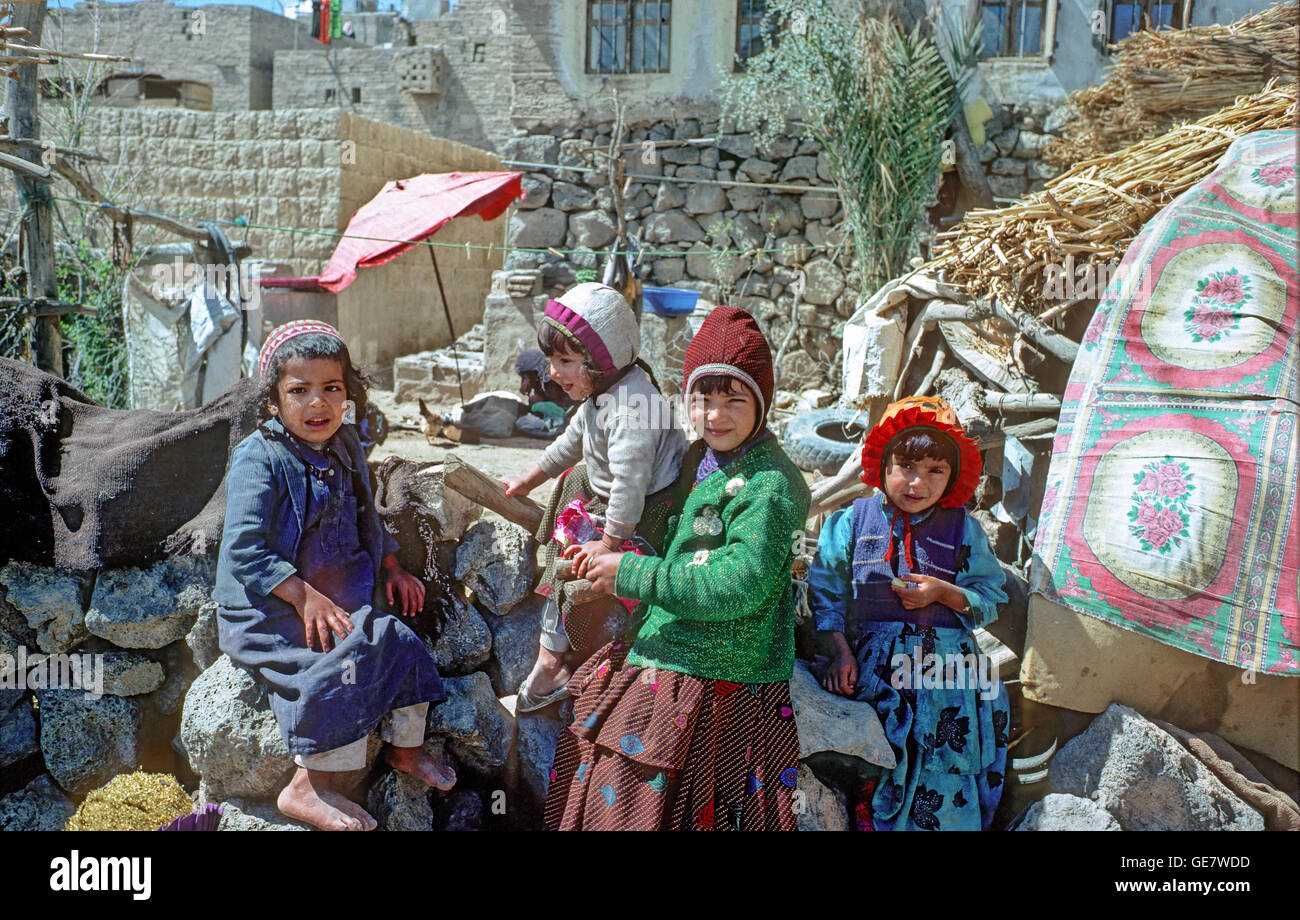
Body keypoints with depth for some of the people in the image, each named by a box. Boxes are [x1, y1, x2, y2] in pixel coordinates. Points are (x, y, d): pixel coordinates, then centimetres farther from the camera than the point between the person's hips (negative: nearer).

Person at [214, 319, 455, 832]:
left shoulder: (344, 448, 7)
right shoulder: (260, 459, -16)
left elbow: (365, 518, 23)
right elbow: (244, 551, -21)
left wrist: (391, 568, 13)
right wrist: (304, 596, -26)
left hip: (336, 596, 8)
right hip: (267, 610, -7)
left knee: (402, 643, -1)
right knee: (347, 659, -25)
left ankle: (403, 747, 23)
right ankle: (309, 790, -13)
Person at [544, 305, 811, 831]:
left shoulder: (769, 485, -18)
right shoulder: (700, 461, 9)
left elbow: (739, 585, -27)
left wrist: (632, 573, -20)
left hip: (719, 688, -8)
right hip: (661, 665, 8)